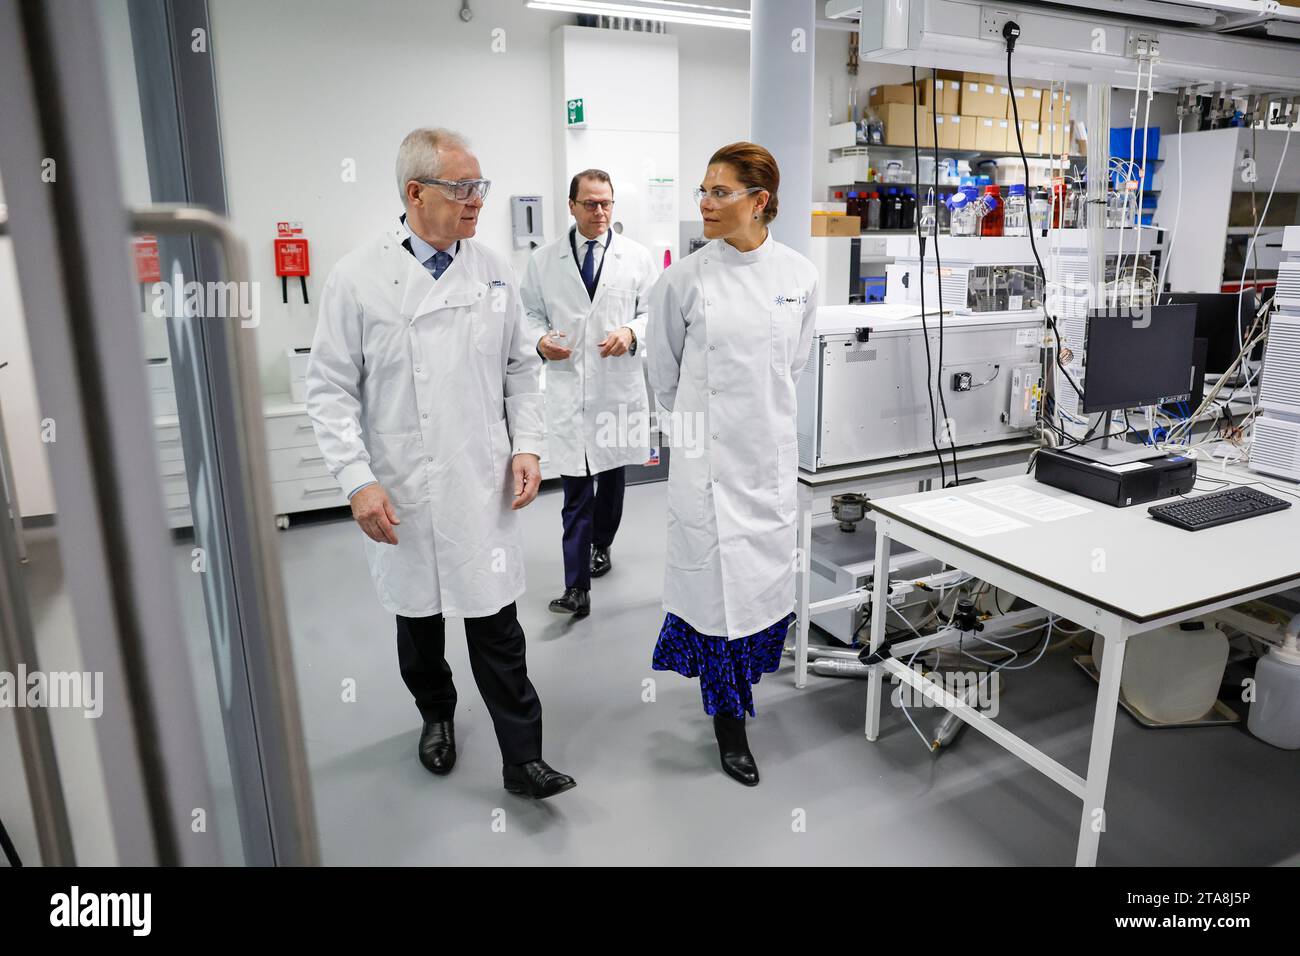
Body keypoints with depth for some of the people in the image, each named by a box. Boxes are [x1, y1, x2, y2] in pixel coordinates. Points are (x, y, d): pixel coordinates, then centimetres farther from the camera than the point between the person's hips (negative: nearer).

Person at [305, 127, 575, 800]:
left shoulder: (493, 271, 2)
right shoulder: (357, 278, -8)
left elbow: (521, 370, 10)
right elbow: (331, 389, -6)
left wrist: (526, 446, -1)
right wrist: (359, 480, -13)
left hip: (483, 487, 1)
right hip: (401, 494, -1)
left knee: (497, 628, 4)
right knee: (417, 619, 18)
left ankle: (522, 759, 18)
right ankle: (436, 715, 44)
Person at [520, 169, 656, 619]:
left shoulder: (636, 256, 4)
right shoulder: (544, 260, 5)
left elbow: (653, 311, 5)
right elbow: (530, 313, 10)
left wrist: (631, 333, -15)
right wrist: (541, 339, -11)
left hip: (619, 383, 2)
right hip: (568, 385, -1)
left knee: (611, 477, 17)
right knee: (577, 488, -5)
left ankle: (601, 546, 40)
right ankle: (577, 587, -2)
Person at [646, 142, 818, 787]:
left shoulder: (800, 275, 0)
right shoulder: (684, 279, -8)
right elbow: (664, 371, 6)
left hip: (772, 449, 3)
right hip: (707, 451, -3)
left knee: (765, 573, 13)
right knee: (718, 577, 3)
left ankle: (744, 671, 41)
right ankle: (728, 720, 22)